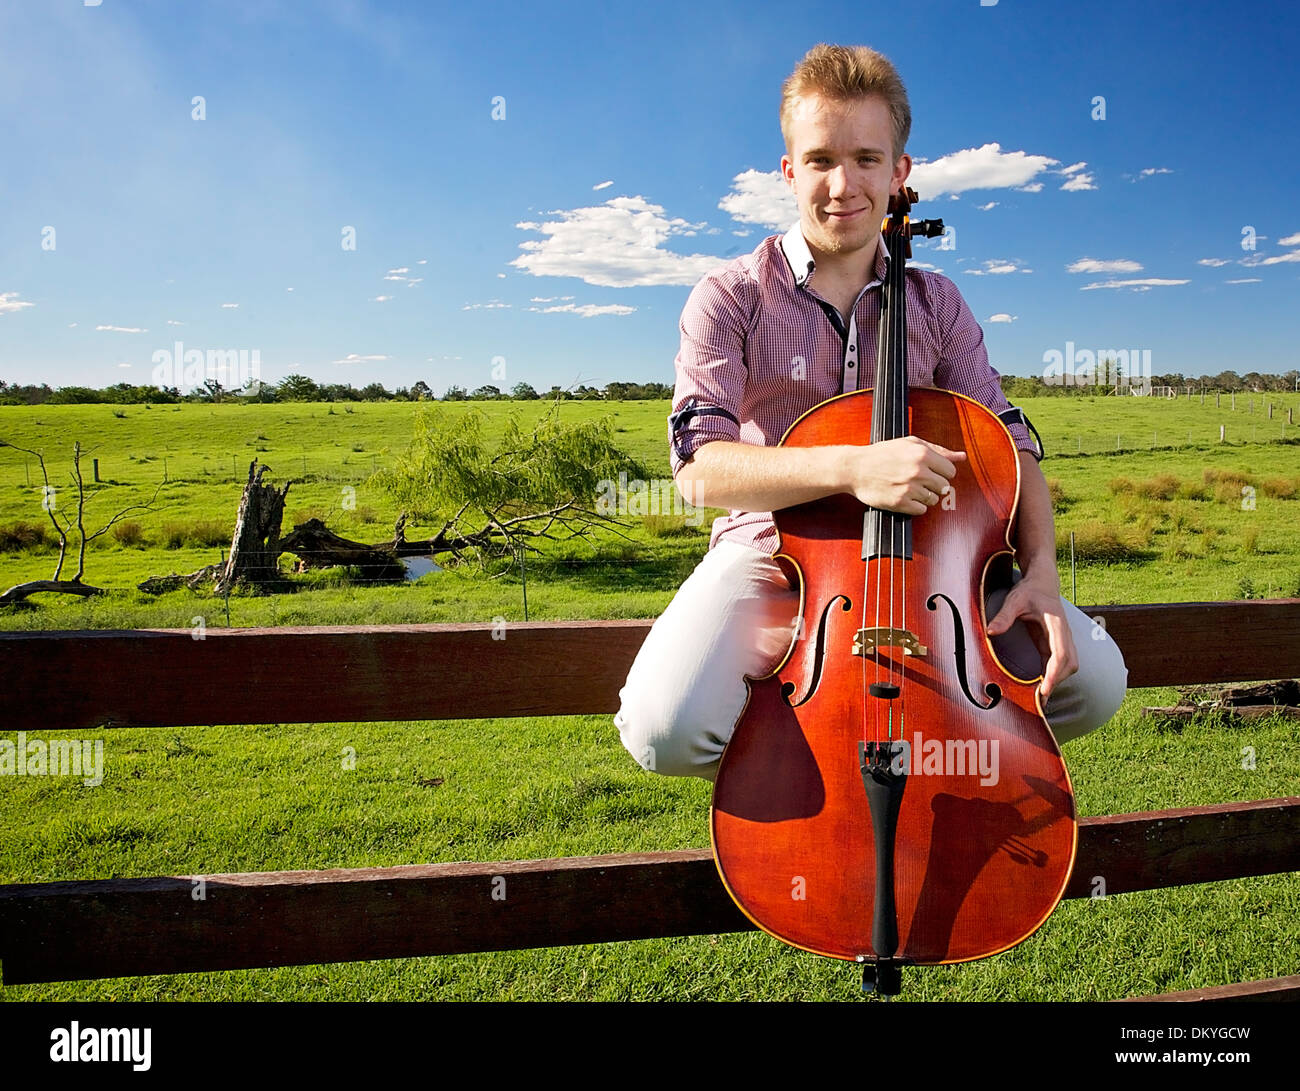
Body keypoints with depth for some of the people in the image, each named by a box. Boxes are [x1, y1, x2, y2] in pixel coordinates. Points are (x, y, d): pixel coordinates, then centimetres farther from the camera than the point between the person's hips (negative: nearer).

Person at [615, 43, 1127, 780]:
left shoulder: (936, 304, 7)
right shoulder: (731, 298, -6)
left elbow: (1008, 440, 6)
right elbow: (701, 466, -18)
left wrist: (1040, 568, -13)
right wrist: (850, 467, -34)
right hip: (772, 554, -3)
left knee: (1094, 679, -16)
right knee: (665, 727, -30)